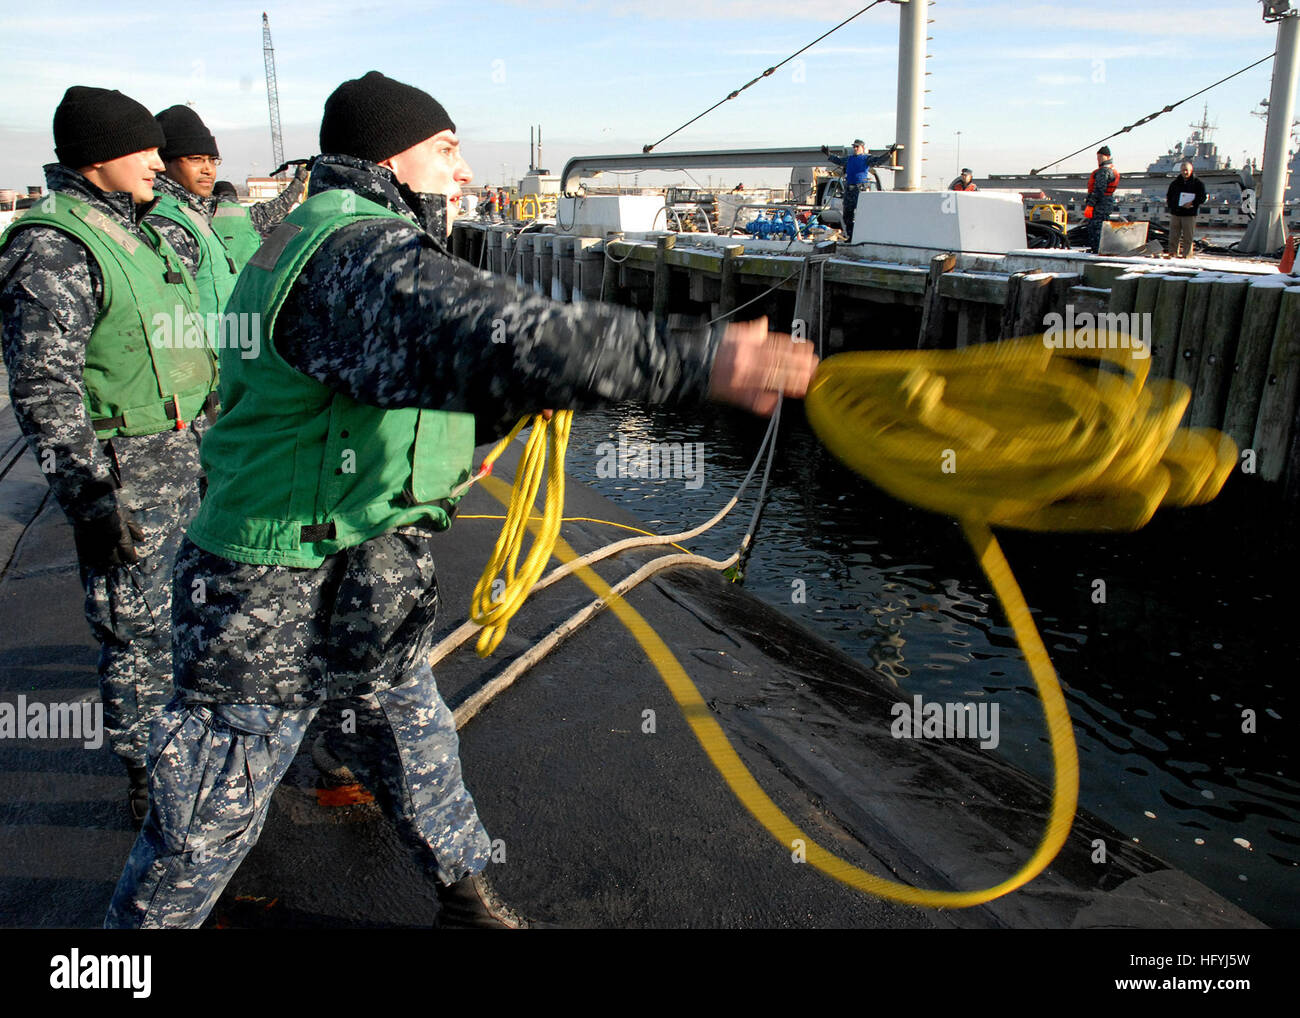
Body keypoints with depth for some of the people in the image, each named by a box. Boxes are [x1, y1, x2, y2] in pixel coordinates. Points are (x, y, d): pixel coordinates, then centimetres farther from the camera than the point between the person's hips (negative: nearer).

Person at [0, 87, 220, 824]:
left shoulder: (138, 230, 14)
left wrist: (210, 444, 22)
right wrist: (91, 492, -23)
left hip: (183, 458, 9)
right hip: (124, 472, -9)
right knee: (140, 630, 1)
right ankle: (154, 784, 15)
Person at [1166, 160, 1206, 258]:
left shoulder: (1198, 183, 2)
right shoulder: (1175, 183, 11)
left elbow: (1202, 198, 0)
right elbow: (1168, 197, 16)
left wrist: (1193, 204, -16)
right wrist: (1172, 207, 0)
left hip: (1190, 214, -3)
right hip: (1175, 213, 3)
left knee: (1188, 237, -2)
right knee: (1173, 236, 3)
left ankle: (1186, 255, 3)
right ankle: (1173, 254, 11)